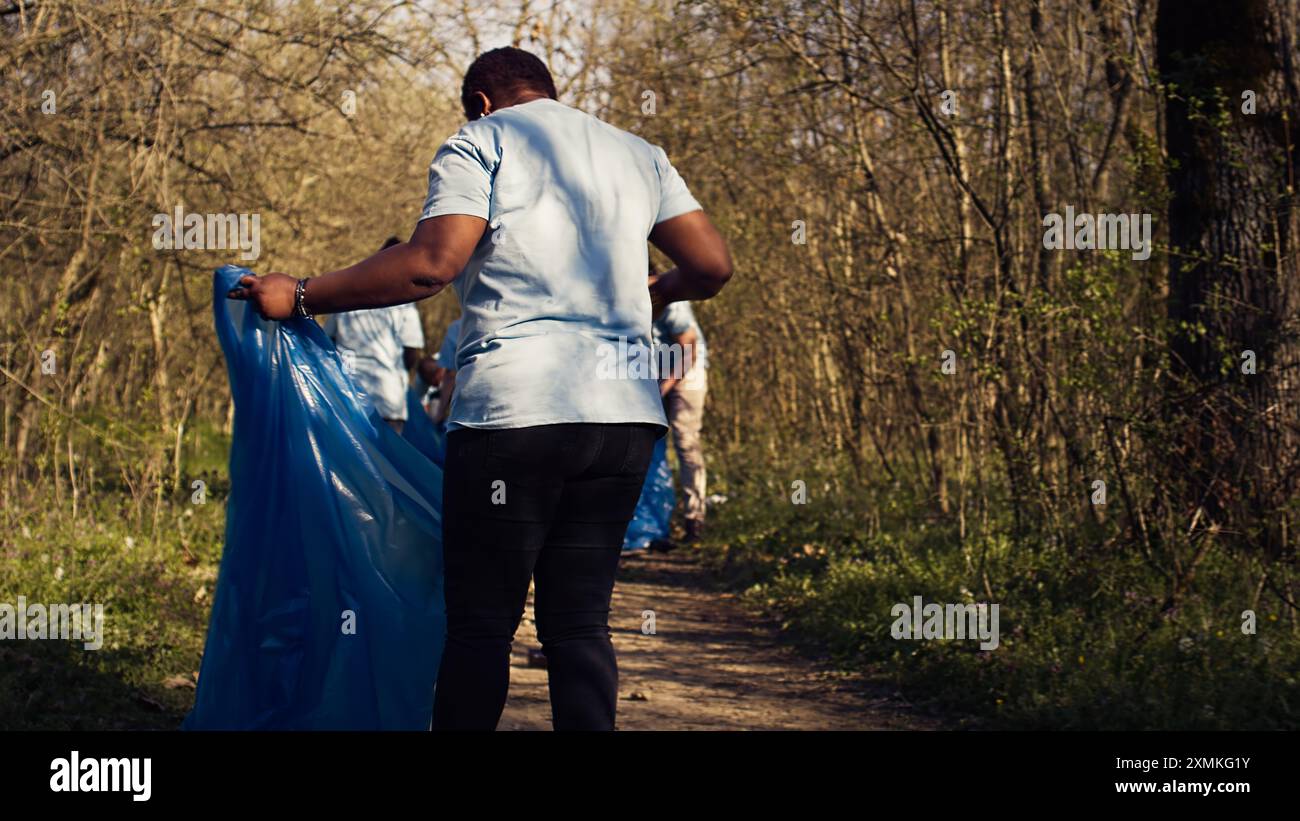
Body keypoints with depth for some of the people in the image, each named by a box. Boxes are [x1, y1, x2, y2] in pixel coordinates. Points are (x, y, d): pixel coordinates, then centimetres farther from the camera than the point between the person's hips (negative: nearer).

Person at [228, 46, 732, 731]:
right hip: (626, 415, 5)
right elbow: (712, 266, 12)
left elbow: (432, 263, -10)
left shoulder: (481, 143, 6)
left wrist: (301, 297, -3)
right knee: (579, 619, 8)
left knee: (480, 622, 2)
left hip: (515, 410, -5)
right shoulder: (638, 155, 20)